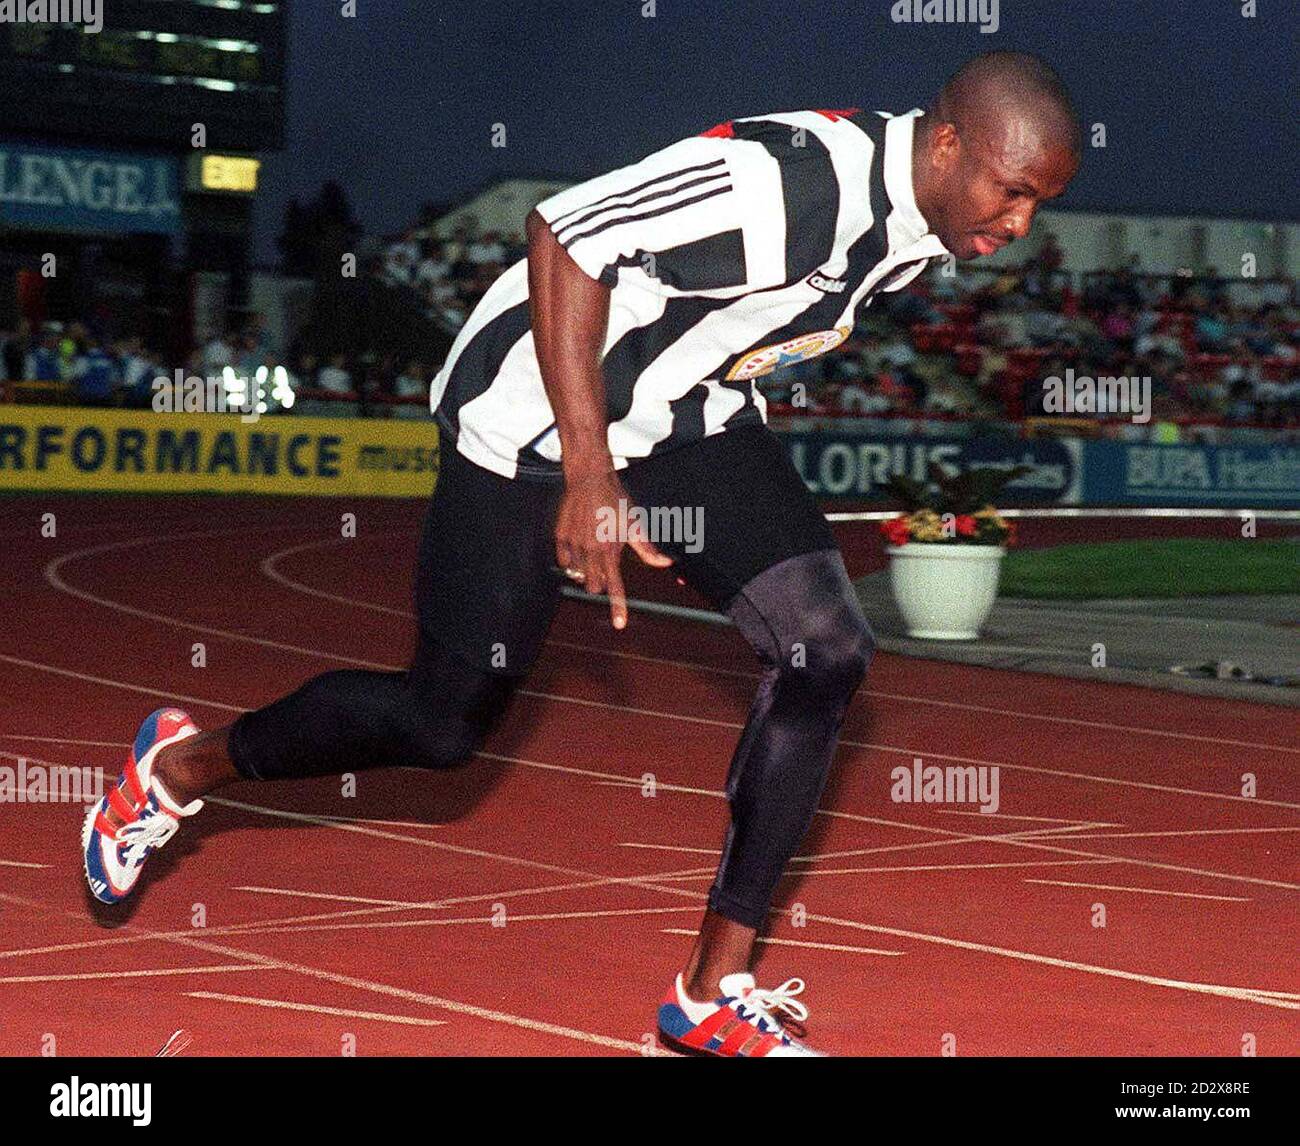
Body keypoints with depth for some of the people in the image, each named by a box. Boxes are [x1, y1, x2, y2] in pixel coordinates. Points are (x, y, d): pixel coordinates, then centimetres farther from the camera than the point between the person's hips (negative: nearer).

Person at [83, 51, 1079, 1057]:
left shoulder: (923, 217, -4)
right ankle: (181, 767, 30)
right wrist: (589, 475, -28)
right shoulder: (794, 183, -33)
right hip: (539, 413, -8)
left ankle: (716, 991, -1)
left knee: (827, 649, -9)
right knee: (445, 720, 2)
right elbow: (564, 236, -30)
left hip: (692, 412, 8)